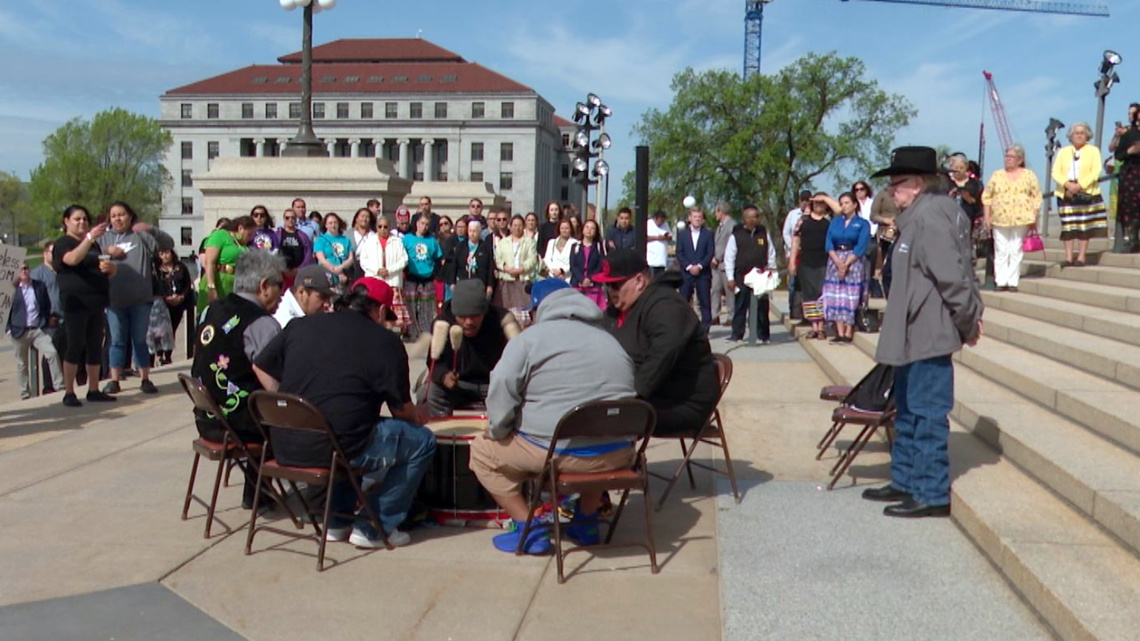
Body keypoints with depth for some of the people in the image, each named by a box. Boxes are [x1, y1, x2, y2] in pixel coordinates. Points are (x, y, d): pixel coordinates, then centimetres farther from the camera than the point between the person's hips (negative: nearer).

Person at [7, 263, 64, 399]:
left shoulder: (40, 287, 7)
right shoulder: (14, 290, 1)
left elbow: (47, 305, 13)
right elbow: (10, 310, 4)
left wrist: (50, 318, 2)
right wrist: (9, 328, -2)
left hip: (38, 329, 0)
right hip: (20, 331, 0)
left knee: (52, 352, -17)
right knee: (21, 363, 8)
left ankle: (59, 385, -11)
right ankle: (25, 393, 17)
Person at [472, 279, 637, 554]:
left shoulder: (530, 338, 0)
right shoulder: (610, 339, 17)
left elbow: (501, 394, -8)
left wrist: (497, 431, 8)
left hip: (560, 453, -5)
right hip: (617, 454, 6)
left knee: (482, 452, 15)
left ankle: (529, 529, 10)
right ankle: (586, 521, 33)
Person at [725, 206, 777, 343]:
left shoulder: (764, 233, 7)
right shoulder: (736, 235, -1)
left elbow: (771, 254, 13)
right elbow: (729, 258, 0)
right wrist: (731, 278, -3)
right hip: (742, 278, -2)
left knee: (762, 306, 3)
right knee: (740, 306, 4)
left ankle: (763, 335, 11)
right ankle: (737, 333, 11)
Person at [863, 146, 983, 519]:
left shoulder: (930, 218, -19)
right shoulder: (917, 217, 14)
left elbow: (953, 277, -22)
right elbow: (959, 273, 18)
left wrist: (968, 321, -11)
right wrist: (970, 317, 14)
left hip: (928, 337, -11)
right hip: (914, 335, 11)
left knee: (927, 415, -3)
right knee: (908, 412, 18)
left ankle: (932, 495, 6)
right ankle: (905, 481, 30)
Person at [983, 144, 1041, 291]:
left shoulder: (1029, 176, 7)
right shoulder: (997, 175, 11)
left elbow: (1036, 197, 4)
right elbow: (987, 197, 9)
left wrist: (1034, 217, -2)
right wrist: (987, 217, 2)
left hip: (1021, 220, -1)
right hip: (999, 220, 1)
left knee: (1016, 252, 0)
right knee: (1000, 252, 0)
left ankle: (1013, 282, 3)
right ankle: (1001, 282, 2)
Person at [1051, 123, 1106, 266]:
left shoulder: (1093, 150, 9)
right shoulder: (1063, 152, 16)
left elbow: (1095, 172, -3)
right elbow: (1055, 172, 4)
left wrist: (1079, 185, -16)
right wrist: (1067, 184, -14)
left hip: (1086, 193, -2)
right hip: (1066, 193, 2)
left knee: (1083, 226, -4)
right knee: (1067, 226, -1)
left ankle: (1081, 258, -4)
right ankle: (1068, 258, 1)